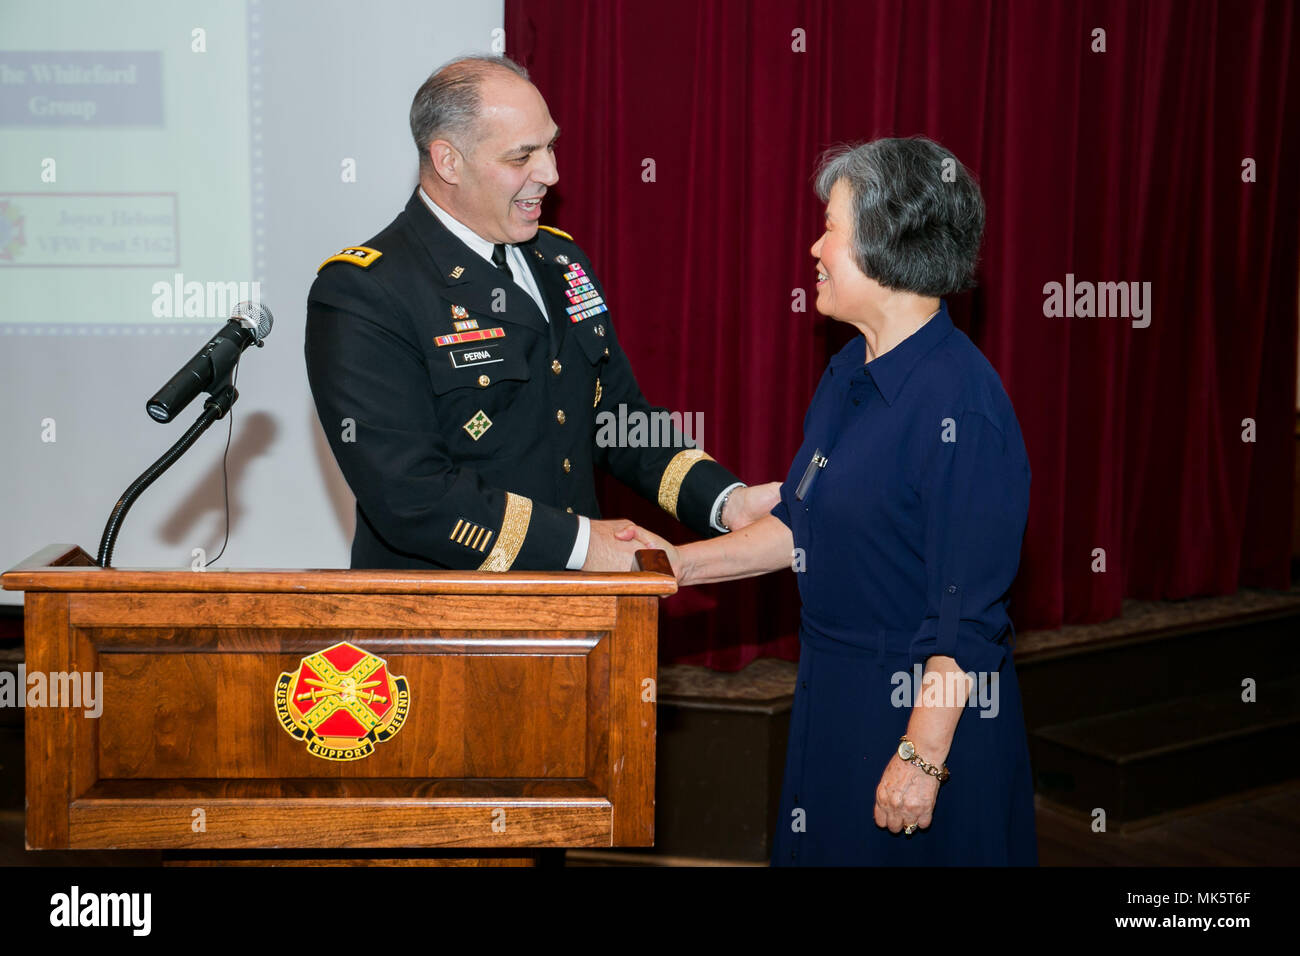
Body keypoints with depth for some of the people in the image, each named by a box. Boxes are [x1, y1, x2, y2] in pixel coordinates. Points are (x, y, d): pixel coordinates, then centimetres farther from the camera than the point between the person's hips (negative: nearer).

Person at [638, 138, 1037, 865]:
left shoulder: (962, 403, -23)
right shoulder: (851, 371, 5)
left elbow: (968, 610, -23)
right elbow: (802, 524, 13)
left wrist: (923, 756, -21)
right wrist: (680, 564, 9)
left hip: (926, 707, -9)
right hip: (836, 695, 9)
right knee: (828, 847, 20)